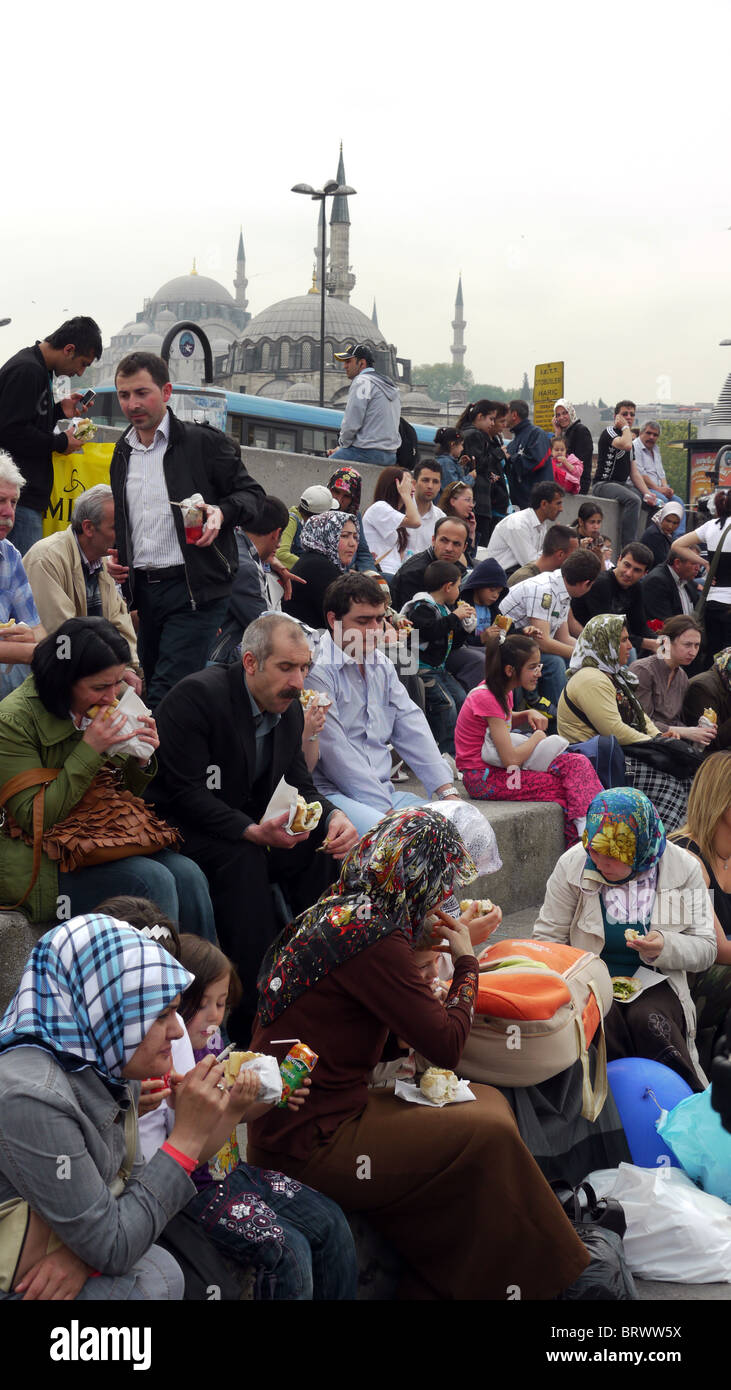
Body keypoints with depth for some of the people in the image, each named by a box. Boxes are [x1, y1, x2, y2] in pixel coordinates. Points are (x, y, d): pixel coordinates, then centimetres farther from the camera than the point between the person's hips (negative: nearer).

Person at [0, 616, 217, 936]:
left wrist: (142, 762, -9)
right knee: (153, 881, -27)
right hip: (42, 862, -6)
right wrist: (89, 751, -22)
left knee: (187, 874, -18)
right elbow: (33, 819, -18)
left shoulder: (104, 706, 6)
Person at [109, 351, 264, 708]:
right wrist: (118, 558, 10)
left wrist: (222, 512, -20)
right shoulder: (122, 453, 16)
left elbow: (251, 493, -1)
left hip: (195, 588, -6)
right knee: (146, 687, 11)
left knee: (165, 695, -13)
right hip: (144, 590, 6)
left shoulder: (204, 442, -3)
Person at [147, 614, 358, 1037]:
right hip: (181, 828, -7)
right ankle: (255, 1014, -27)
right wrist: (253, 831, -36)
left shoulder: (290, 708, 2)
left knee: (320, 845, -15)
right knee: (243, 857, -33)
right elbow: (186, 793, -26)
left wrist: (333, 816, -17)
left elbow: (300, 786, 6)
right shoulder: (197, 696, -21)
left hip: (249, 828, 7)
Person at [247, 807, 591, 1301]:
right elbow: (447, 1045, -18)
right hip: (308, 1144, -10)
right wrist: (466, 961, -3)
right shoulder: (373, 938, -22)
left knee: (489, 1102, 8)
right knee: (491, 1136, -12)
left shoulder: (337, 910, 7)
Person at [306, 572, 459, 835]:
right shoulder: (316, 670, -9)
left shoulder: (382, 665, 18)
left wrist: (447, 791, 1)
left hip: (382, 791, 8)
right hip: (330, 793, -8)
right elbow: (336, 753, -14)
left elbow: (412, 729, 14)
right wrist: (387, 811, -16)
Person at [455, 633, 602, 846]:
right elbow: (511, 759, -26)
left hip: (498, 768, 9)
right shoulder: (487, 699, -21)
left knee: (577, 764, -7)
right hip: (483, 779, -9)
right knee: (565, 789, -16)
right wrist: (537, 737, -7)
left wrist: (529, 715, 9)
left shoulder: (502, 691, 6)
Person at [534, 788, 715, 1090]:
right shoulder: (572, 864, -2)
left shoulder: (683, 868, -2)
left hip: (655, 985, 0)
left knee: (648, 1020, -32)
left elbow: (705, 947, 3)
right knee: (601, 1022, -32)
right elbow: (547, 938, 2)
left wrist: (665, 946, -19)